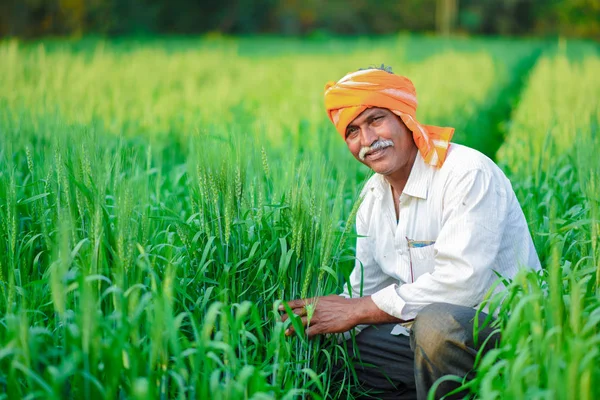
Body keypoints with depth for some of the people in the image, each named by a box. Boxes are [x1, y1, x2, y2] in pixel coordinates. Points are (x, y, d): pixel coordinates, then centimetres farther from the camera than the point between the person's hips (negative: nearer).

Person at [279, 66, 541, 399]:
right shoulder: (372, 196, 8)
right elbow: (367, 291, 13)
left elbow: (462, 283, -27)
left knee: (436, 323, -37)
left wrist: (355, 311, -21)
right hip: (421, 331, 7)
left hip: (505, 327, -7)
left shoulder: (467, 173, -17)